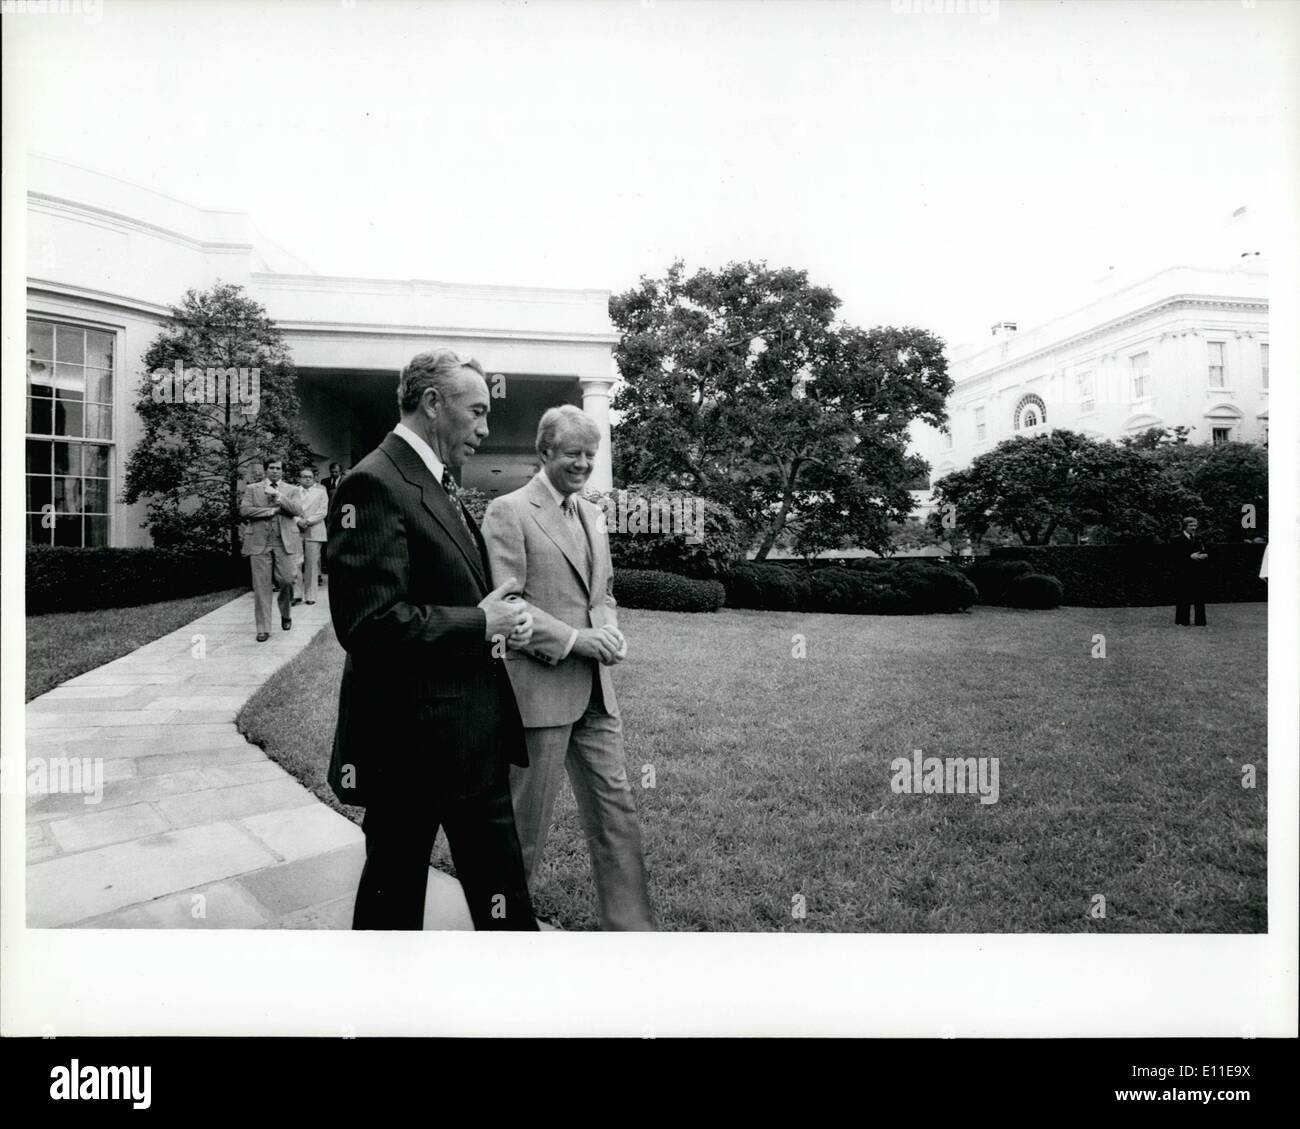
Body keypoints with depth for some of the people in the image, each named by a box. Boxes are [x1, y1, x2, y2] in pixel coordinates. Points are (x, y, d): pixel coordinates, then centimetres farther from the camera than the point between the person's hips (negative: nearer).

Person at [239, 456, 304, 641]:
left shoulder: (291, 490, 13)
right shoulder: (252, 489, 12)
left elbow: (298, 510, -4)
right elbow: (244, 510, -2)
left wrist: (278, 496, -12)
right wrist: (271, 510, -8)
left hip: (285, 542, 0)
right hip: (259, 542, 0)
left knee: (288, 579, -7)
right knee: (261, 586, -1)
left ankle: (286, 613, 23)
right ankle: (263, 629, 6)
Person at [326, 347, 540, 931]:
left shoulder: (441, 485, 13)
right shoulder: (374, 485, -18)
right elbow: (371, 625, -27)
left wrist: (504, 618, 2)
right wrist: (481, 625, -18)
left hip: (476, 738, 9)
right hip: (409, 744, -9)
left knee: (502, 889, 18)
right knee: (394, 898, 13)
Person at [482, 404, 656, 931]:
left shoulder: (591, 513, 14)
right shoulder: (508, 512, -9)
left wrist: (609, 630, 0)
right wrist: (575, 638, -20)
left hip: (594, 690, 7)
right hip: (538, 687, -7)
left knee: (617, 812, 10)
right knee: (525, 819, 9)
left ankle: (631, 926, 23)